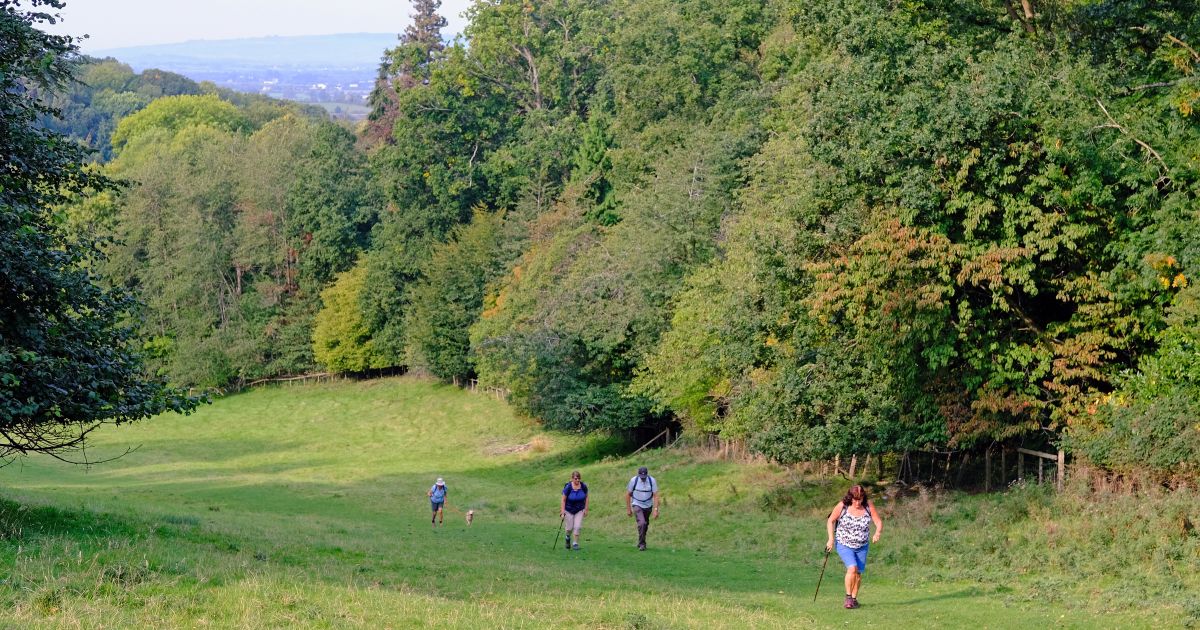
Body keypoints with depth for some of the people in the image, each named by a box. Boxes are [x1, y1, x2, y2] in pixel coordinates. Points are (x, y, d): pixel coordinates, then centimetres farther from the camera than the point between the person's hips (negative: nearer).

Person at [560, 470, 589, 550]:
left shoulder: (584, 486, -13)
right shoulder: (568, 487, -21)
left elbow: (586, 498, 1)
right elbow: (563, 500, -14)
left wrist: (586, 509, 0)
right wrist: (562, 511, -16)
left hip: (579, 510, 1)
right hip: (569, 510, -1)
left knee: (577, 527, -8)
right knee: (569, 528, 6)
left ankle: (575, 544, 3)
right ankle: (568, 537, 39)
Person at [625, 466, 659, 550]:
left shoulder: (652, 481, -14)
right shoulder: (634, 480, -16)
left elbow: (655, 496, -12)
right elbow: (628, 494, -5)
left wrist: (656, 509, -19)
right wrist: (628, 509, -2)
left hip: (648, 506, 3)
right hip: (637, 505, -3)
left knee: (645, 525, 13)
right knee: (642, 523, -22)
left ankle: (641, 543, 33)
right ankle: (642, 544, -14)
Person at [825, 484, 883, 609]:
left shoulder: (868, 506, -10)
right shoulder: (842, 506, -16)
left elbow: (879, 522, -8)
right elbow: (831, 521, -3)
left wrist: (877, 533, -29)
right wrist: (831, 539, -10)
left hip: (862, 547, 3)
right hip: (844, 545, -3)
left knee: (858, 573, 6)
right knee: (852, 568, -21)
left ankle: (854, 599, 24)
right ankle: (848, 597, -9)